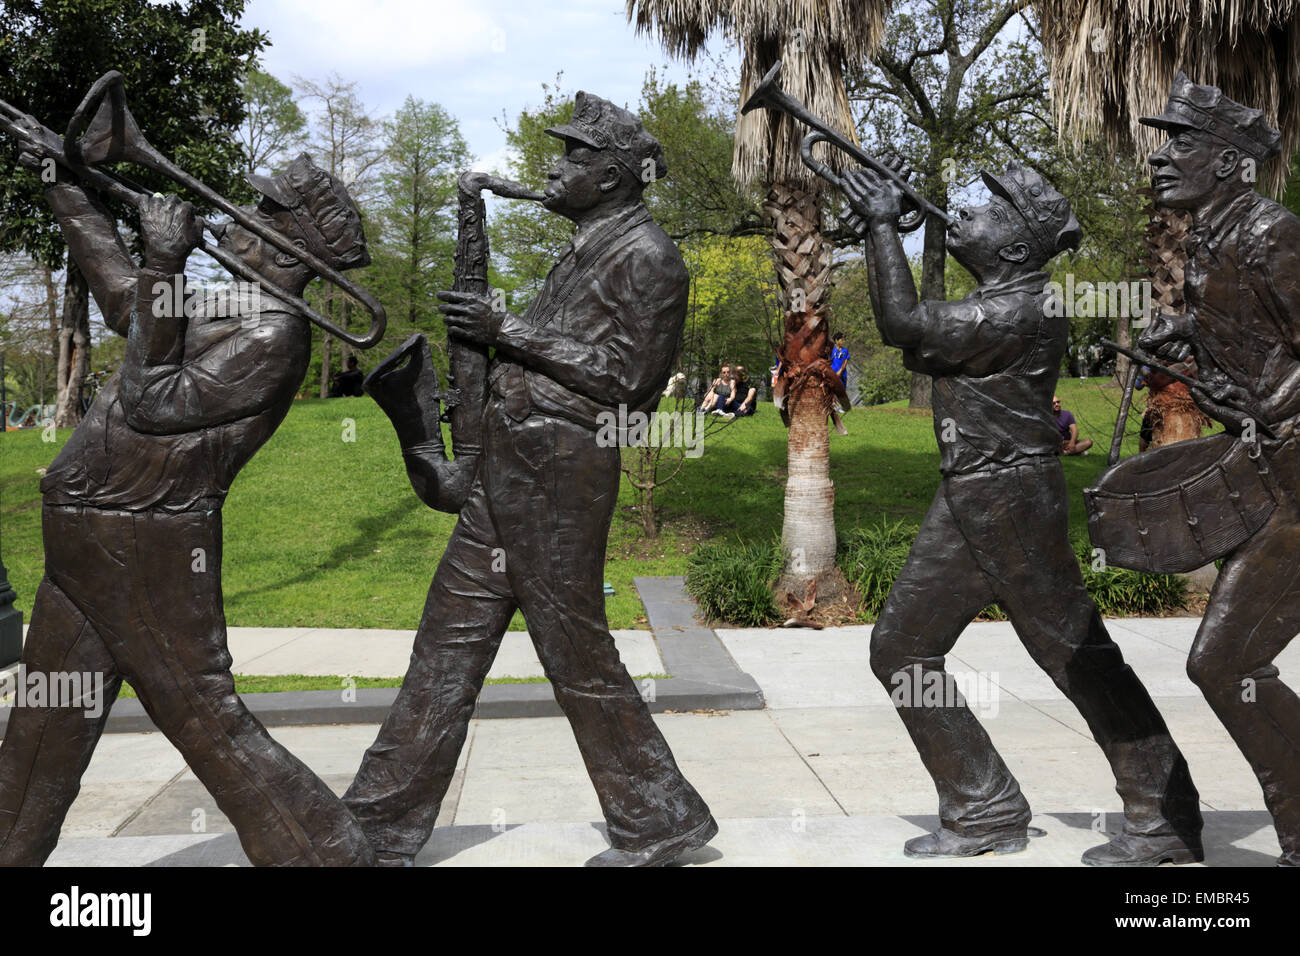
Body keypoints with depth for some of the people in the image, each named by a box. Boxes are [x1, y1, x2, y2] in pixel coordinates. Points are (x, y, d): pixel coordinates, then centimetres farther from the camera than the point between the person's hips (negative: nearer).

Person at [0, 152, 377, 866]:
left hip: (147, 552, -9)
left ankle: (328, 854, 1)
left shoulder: (272, 334, -16)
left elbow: (154, 403, -20)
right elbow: (122, 294, 29)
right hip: (82, 548, 9)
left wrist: (163, 268, -16)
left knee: (210, 726, -6)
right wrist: (64, 188, 29)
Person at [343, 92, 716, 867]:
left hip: (561, 464, -10)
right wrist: (495, 341, 9)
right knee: (451, 636, 11)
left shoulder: (646, 254, -9)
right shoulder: (590, 247, 20)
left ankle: (661, 821, 14)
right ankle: (380, 828, 19)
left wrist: (511, 330, -16)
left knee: (576, 650, -2)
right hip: (512, 457, 10)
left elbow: (628, 375, -15)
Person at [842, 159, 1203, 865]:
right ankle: (986, 815, 16)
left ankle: (1164, 823, 13)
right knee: (900, 650, 8)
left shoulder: (1020, 309, -18)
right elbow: (915, 347, 16)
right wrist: (881, 233, 10)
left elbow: (904, 326, -20)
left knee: (1078, 656, -1)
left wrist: (883, 225, -10)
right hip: (965, 503, 10)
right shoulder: (993, 301, 13)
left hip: (1014, 499, -10)